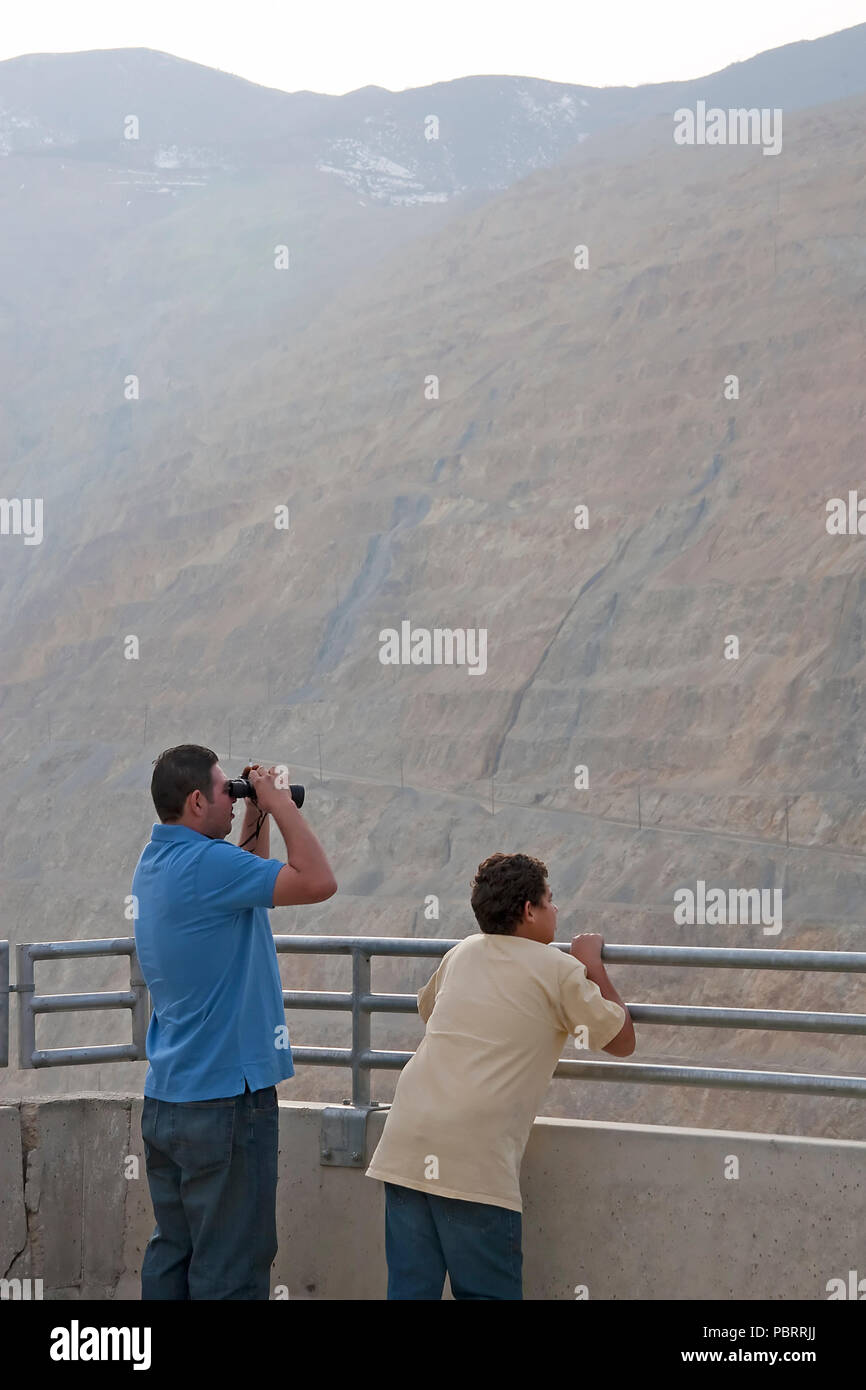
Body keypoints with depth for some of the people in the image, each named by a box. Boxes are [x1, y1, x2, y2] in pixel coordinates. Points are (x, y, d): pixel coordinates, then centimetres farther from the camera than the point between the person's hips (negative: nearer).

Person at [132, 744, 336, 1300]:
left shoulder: (155, 864, 11)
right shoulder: (205, 863, -19)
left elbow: (249, 888, 26)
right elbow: (318, 882, -22)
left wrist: (257, 820, 16)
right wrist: (279, 804, -11)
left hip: (165, 1101, 10)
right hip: (225, 1099, -10)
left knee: (171, 1254, 14)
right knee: (230, 1272, -4)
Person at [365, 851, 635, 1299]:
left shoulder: (461, 954, 20)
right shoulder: (558, 971, 4)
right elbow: (622, 1040, 14)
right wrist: (593, 967, 25)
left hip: (405, 1147, 5)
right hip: (474, 1158, -5)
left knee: (410, 1288, 6)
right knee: (488, 1292, 0)